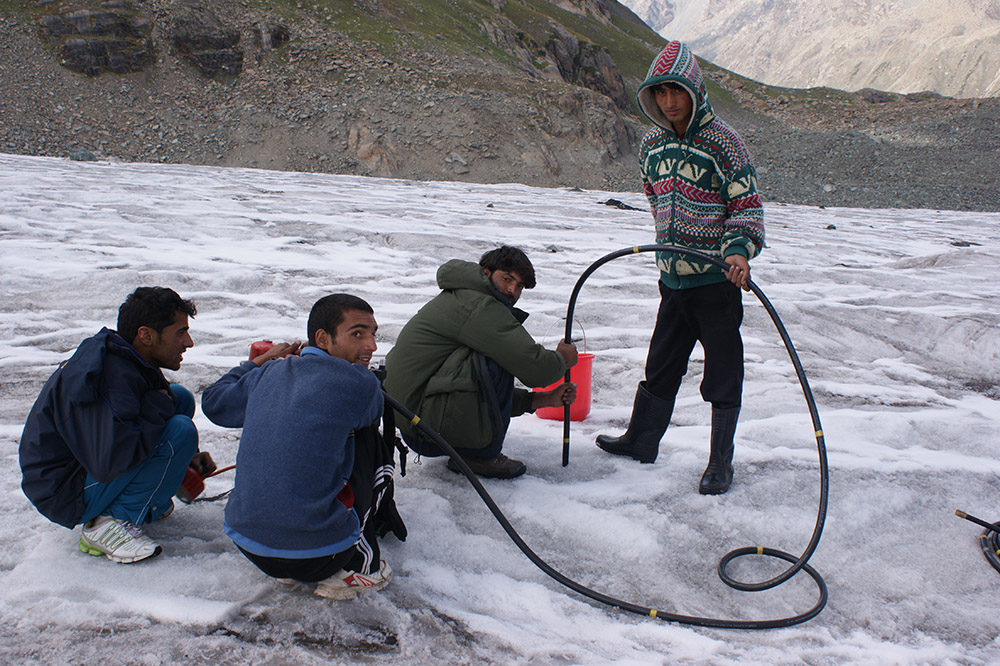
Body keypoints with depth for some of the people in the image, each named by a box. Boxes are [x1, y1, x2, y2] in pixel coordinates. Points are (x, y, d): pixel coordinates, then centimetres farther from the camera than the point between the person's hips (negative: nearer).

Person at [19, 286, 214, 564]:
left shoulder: (116, 357, 3)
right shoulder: (111, 379, -28)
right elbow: (108, 464, -36)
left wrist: (186, 457, 4)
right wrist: (159, 405, -23)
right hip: (68, 494, -10)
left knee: (180, 396, 2)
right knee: (180, 430, -26)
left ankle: (147, 501, 3)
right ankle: (112, 524, -17)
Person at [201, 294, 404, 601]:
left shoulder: (268, 373, 3)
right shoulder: (359, 383, -12)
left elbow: (214, 403, 22)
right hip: (315, 559, -6)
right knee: (372, 447, 14)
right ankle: (358, 566, 12)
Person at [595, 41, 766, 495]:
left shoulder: (721, 141, -10)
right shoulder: (651, 147, 7)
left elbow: (747, 204, -9)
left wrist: (739, 250, -25)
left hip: (718, 279, -6)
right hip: (673, 278, 6)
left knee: (722, 373, 3)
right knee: (661, 364, 16)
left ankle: (720, 463, 16)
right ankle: (641, 442, 31)